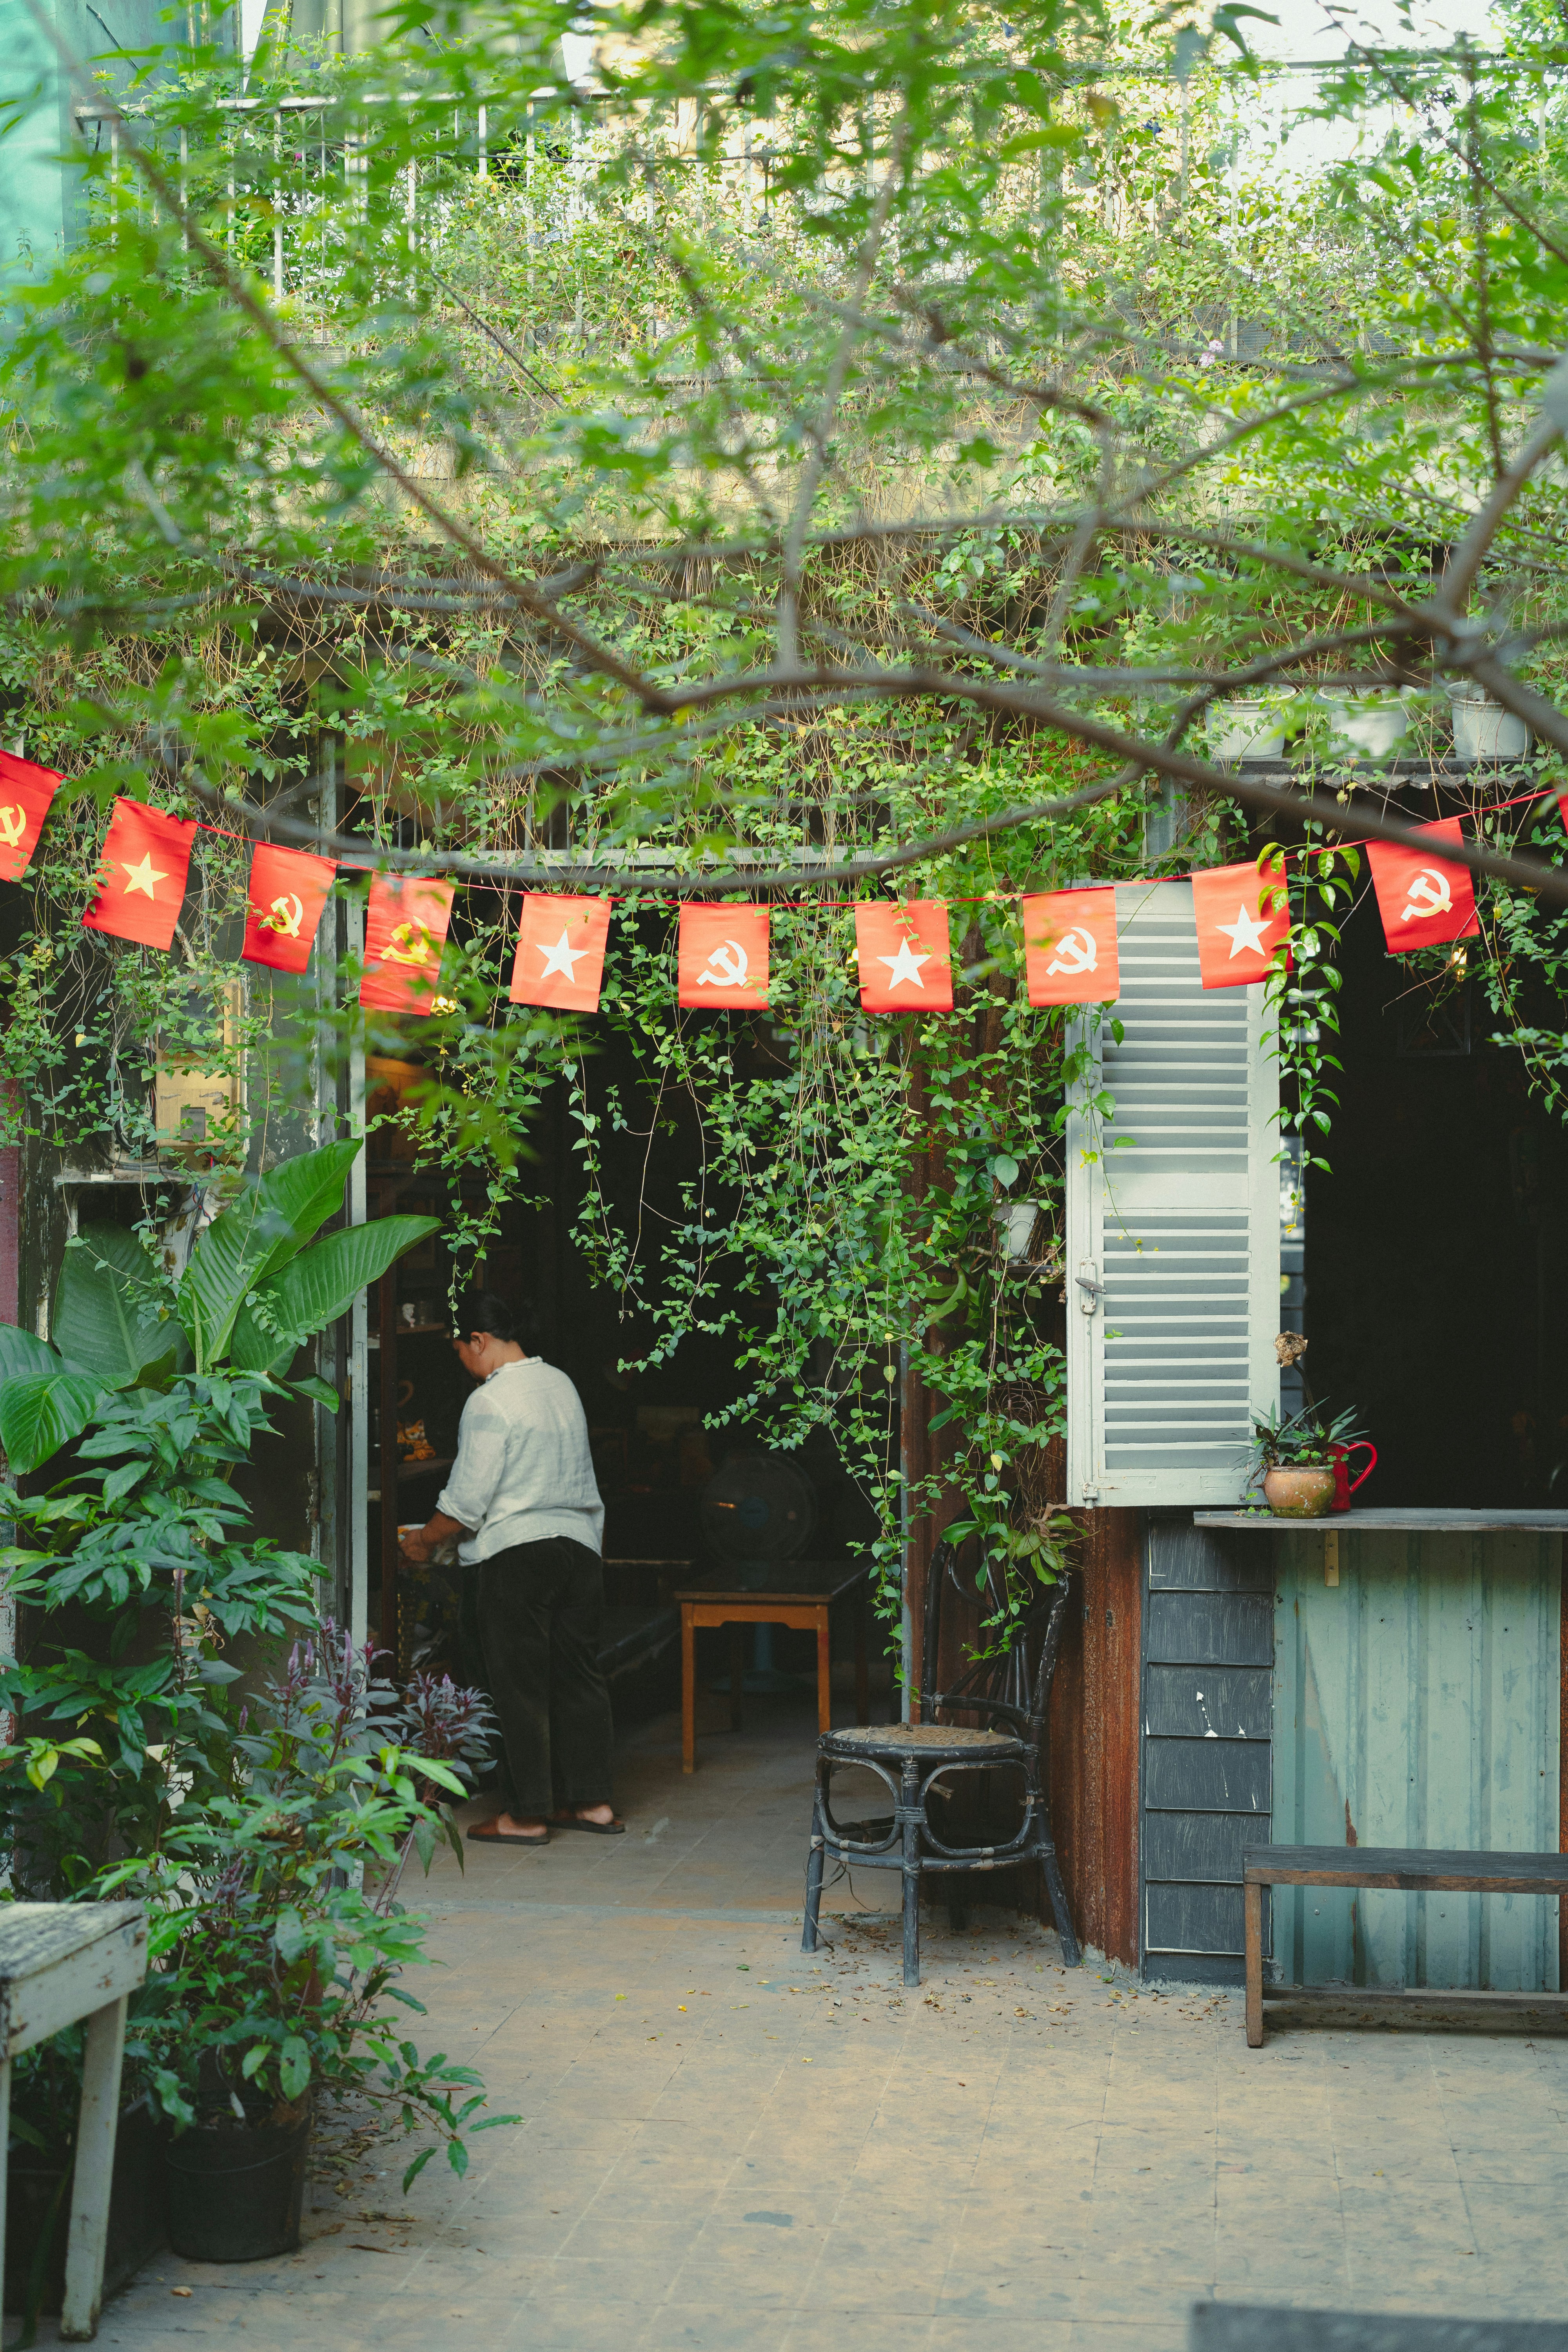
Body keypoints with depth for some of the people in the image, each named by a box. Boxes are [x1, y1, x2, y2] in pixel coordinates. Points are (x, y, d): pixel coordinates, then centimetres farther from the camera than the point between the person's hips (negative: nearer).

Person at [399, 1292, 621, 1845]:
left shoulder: (490, 1401, -13)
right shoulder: (561, 1385, 11)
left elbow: (468, 1501, -15)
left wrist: (424, 1541, 2)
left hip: (514, 1551, -8)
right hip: (579, 1543, 8)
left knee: (519, 1685, -1)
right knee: (579, 1675, 12)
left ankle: (527, 1815, 4)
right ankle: (591, 1801, 16)